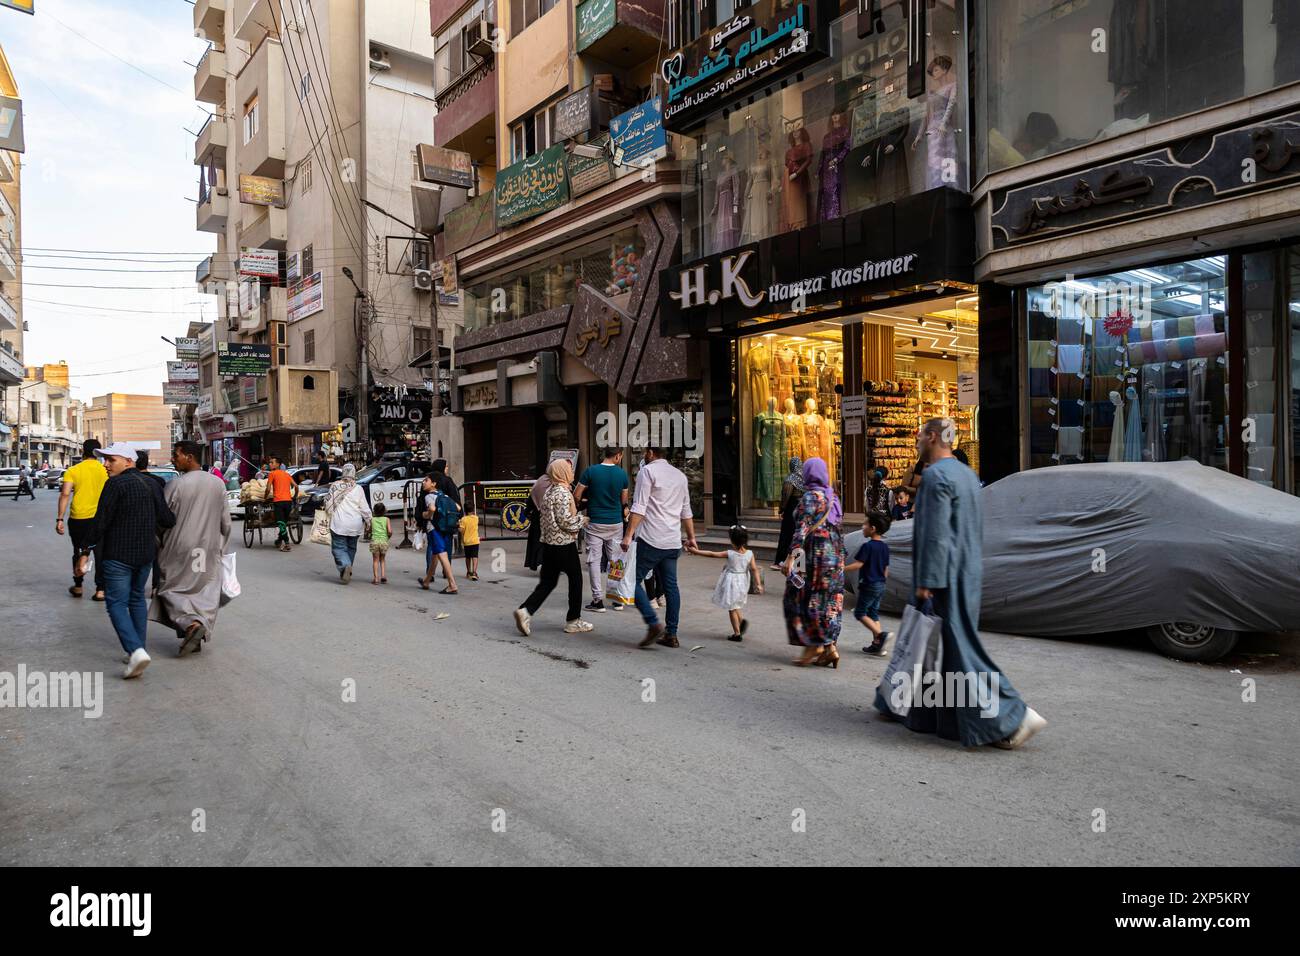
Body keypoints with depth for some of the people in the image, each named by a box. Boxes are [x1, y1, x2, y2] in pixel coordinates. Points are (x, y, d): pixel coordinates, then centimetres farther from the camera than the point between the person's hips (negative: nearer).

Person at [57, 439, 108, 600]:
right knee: (100, 553, 5)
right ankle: (100, 590, 1)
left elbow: (65, 494, -11)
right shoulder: (106, 470, -1)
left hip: (78, 518, 0)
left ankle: (78, 586, 27)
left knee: (78, 551, 18)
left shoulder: (73, 471, -3)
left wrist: (60, 519, -8)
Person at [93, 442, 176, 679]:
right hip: (146, 553, 7)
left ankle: (136, 650, -20)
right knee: (137, 599, 19)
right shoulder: (150, 484, 7)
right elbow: (166, 519, 4)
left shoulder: (115, 484, -13)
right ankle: (138, 650, 21)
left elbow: (100, 523, -15)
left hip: (119, 555, -7)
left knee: (117, 603, -4)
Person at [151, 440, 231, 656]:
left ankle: (191, 624, -15)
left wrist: (159, 547, 8)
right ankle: (197, 639, 10)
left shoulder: (176, 484, -12)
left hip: (180, 549, -4)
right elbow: (225, 521, 6)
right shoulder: (218, 484, 1)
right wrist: (220, 547, 18)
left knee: (172, 589, 8)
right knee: (206, 591, 10)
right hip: (209, 548, 4)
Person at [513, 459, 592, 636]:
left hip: (548, 543, 8)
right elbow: (565, 520, -20)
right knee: (576, 580, 7)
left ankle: (525, 610, -7)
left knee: (547, 582, 11)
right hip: (564, 543, -8)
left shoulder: (549, 491, 13)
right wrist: (582, 520, -4)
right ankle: (573, 621, 14)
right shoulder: (563, 492, -15)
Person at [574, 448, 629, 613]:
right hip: (615, 523, 2)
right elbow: (624, 500, 9)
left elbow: (576, 496, -7)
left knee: (594, 561, 3)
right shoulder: (622, 474, -3)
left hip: (595, 523, -2)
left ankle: (598, 600, 0)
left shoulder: (591, 471, -9)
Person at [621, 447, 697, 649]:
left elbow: (639, 508, -14)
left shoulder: (648, 471, -5)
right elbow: (686, 511, 21)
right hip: (673, 542, 7)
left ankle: (653, 624, -12)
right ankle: (671, 634, 12)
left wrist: (628, 535, -15)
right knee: (670, 586, 10)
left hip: (650, 540, -7)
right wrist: (691, 537, 27)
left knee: (633, 580, -1)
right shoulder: (680, 475, 17)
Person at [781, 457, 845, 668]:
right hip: (834, 554, 8)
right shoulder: (832, 496, 12)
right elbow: (837, 528, 16)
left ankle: (814, 645, 0)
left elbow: (802, 528, -20)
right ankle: (829, 647, 9)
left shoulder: (811, 496, -11)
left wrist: (791, 556, -24)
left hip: (816, 553, -8)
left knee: (802, 600, 2)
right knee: (829, 602, 9)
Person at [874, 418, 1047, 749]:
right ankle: (912, 706, 28)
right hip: (966, 573, 10)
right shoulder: (967, 474, 12)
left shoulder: (936, 475, -17)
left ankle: (1013, 716, -3)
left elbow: (935, 533, -22)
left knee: (957, 646, -4)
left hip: (944, 576, -10)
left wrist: (926, 582, -20)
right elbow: (976, 529, 17)